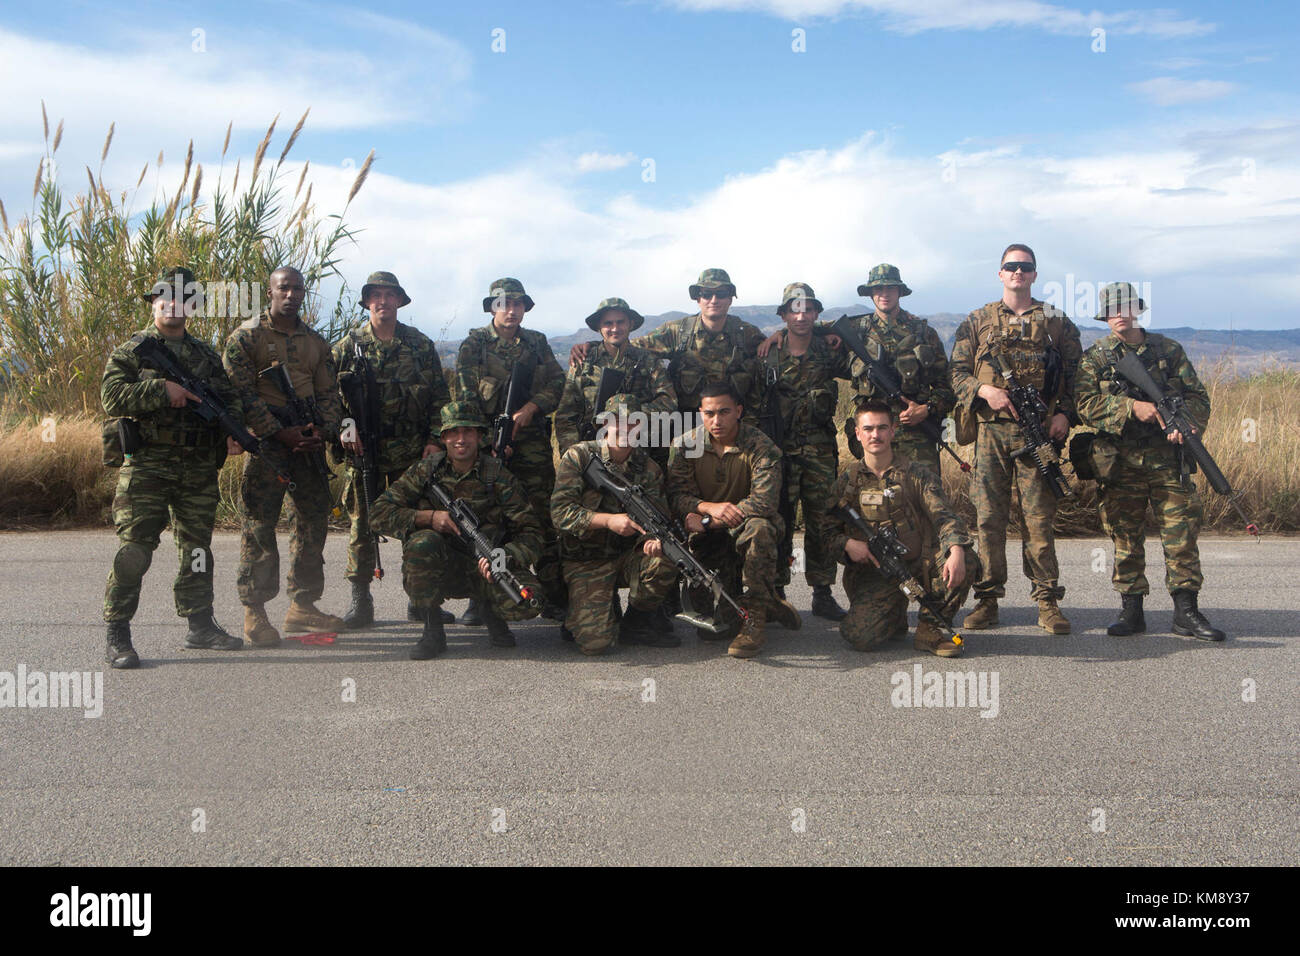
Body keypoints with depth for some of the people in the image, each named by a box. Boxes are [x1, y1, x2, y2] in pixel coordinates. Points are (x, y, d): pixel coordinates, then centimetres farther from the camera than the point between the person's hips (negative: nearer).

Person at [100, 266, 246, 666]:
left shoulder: (206, 355, 19)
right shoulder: (131, 351, 5)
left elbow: (229, 396, 17)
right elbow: (111, 395, -8)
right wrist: (161, 390, -19)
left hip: (199, 468, 5)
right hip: (146, 464, -5)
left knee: (197, 547, 11)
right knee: (134, 550, -9)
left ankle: (200, 625, 21)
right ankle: (117, 636, -3)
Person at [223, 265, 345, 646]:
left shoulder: (316, 341, 15)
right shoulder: (246, 336, -1)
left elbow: (329, 392, 14)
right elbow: (243, 392, -9)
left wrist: (324, 430, -5)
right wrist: (281, 433, -16)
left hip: (309, 441, 6)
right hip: (265, 441, -5)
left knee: (314, 520, 7)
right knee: (258, 525, -6)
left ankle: (303, 605, 18)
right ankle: (254, 611, 1)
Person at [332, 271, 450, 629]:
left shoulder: (421, 344, 7)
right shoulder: (348, 346, 4)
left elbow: (439, 396, 8)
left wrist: (434, 439, 0)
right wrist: (343, 425, -12)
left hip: (413, 453, 1)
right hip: (364, 452, -1)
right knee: (362, 525, 3)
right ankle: (360, 602, 12)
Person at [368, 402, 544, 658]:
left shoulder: (498, 476, -4)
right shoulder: (426, 471, -2)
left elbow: (531, 534, -6)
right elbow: (379, 514, -4)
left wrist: (502, 558, -26)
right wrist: (429, 517, -19)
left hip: (483, 569, 0)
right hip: (439, 569, 1)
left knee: (527, 602, -28)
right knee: (423, 542, -33)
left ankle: (491, 612, 11)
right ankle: (432, 630, -14)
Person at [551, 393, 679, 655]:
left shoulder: (648, 468, 4)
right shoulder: (578, 456, -7)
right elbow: (560, 511, -15)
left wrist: (656, 538, -27)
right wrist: (608, 520, -28)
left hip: (629, 555, 3)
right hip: (587, 562, -3)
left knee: (664, 563, -31)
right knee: (594, 642, -21)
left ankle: (638, 620, -1)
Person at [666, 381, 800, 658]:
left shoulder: (760, 446, -13)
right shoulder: (685, 445, -3)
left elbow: (765, 502, -24)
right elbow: (676, 497, -7)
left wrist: (707, 521, -24)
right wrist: (710, 507, -28)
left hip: (743, 531, -2)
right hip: (706, 541, 2)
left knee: (759, 528, -40)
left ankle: (755, 615, -27)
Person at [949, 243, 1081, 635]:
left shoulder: (1057, 322, 11)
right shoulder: (977, 321, 11)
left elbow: (1076, 373, 11)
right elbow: (957, 371, 8)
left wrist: (1065, 413, -4)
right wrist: (984, 390, -11)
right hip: (990, 430, 1)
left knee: (1039, 518, 0)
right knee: (988, 517, 1)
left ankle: (1047, 601, 6)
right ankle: (987, 599, 9)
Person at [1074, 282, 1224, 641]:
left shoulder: (1168, 349, 11)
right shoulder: (1094, 358, 6)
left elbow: (1198, 395, 8)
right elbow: (1086, 405, -8)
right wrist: (1132, 407, -20)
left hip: (1167, 459, 1)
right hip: (1119, 462, -1)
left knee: (1182, 532, -2)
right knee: (1125, 538, 4)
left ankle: (1186, 612, 4)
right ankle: (1131, 610, 13)